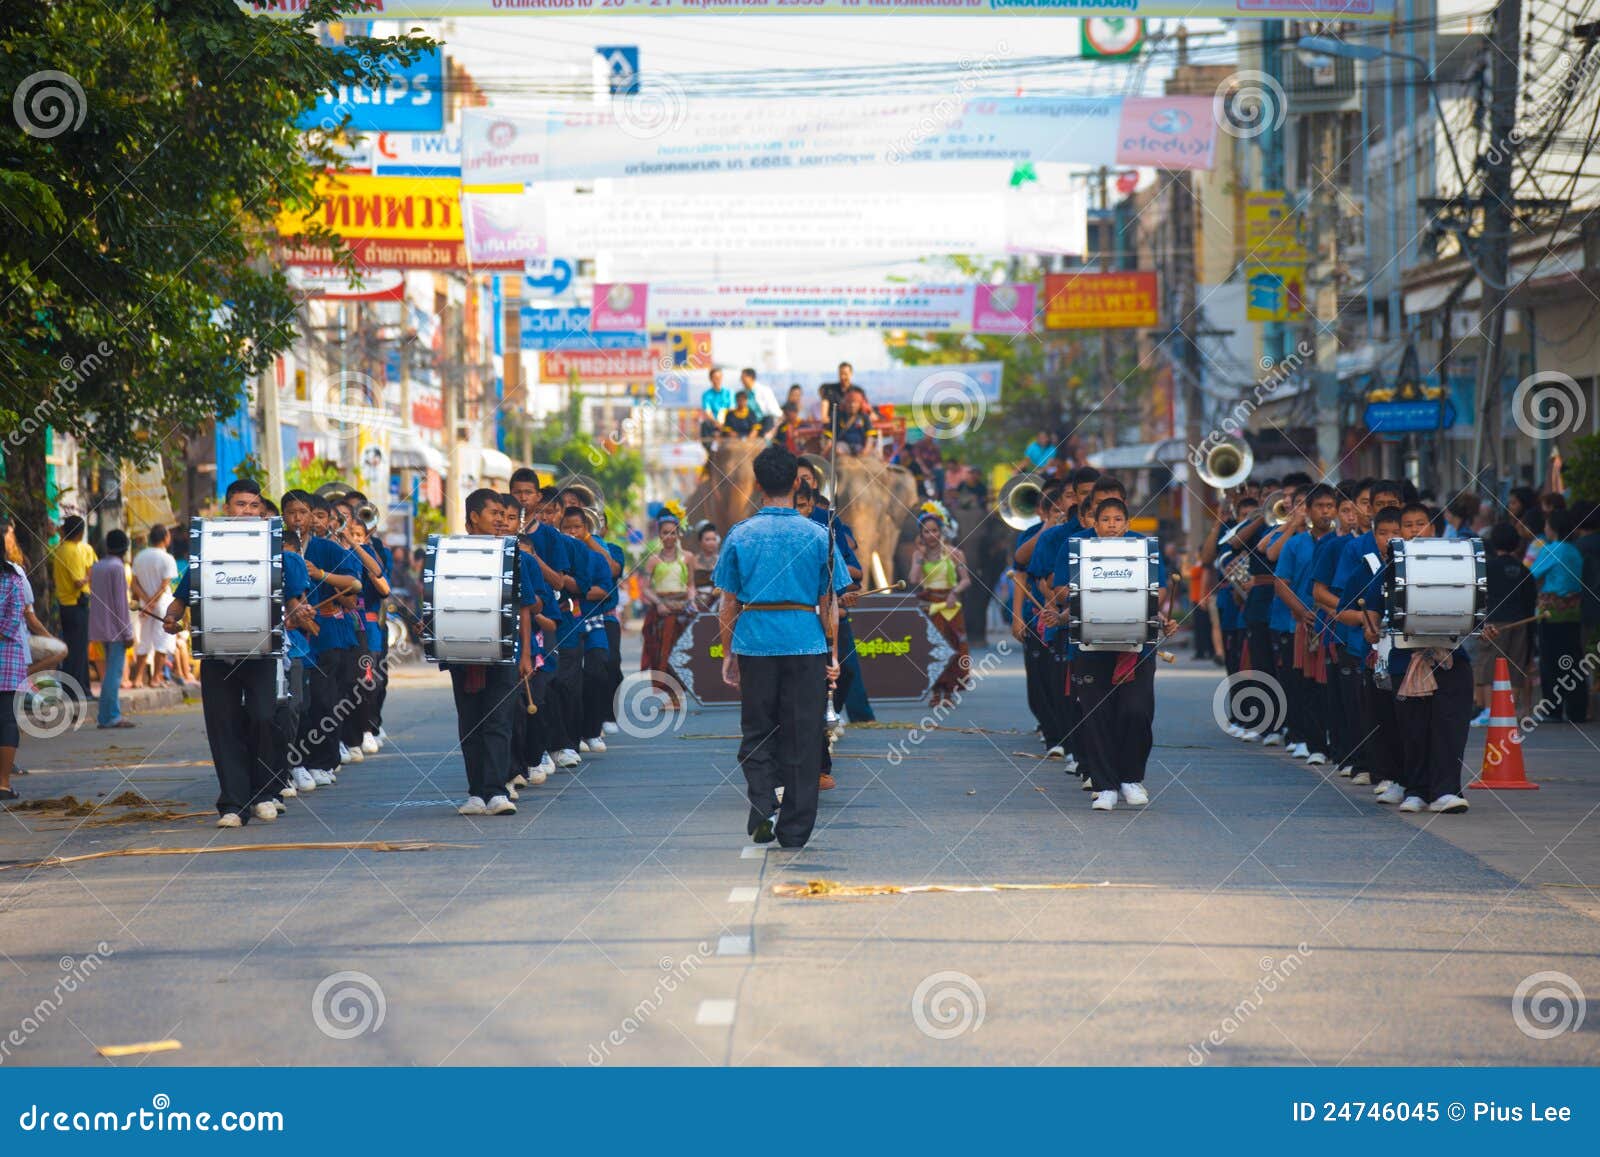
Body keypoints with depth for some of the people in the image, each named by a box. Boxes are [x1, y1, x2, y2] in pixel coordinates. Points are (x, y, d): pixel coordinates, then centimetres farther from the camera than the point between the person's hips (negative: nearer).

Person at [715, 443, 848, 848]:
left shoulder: (740, 535, 1)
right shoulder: (818, 536, -1)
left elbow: (728, 604, 4)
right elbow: (829, 603, 1)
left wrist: (727, 654, 13)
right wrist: (834, 655, 8)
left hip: (754, 644, 1)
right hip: (806, 645, -1)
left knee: (756, 733, 14)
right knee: (802, 739, 6)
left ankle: (762, 805, -5)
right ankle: (794, 830, 10)